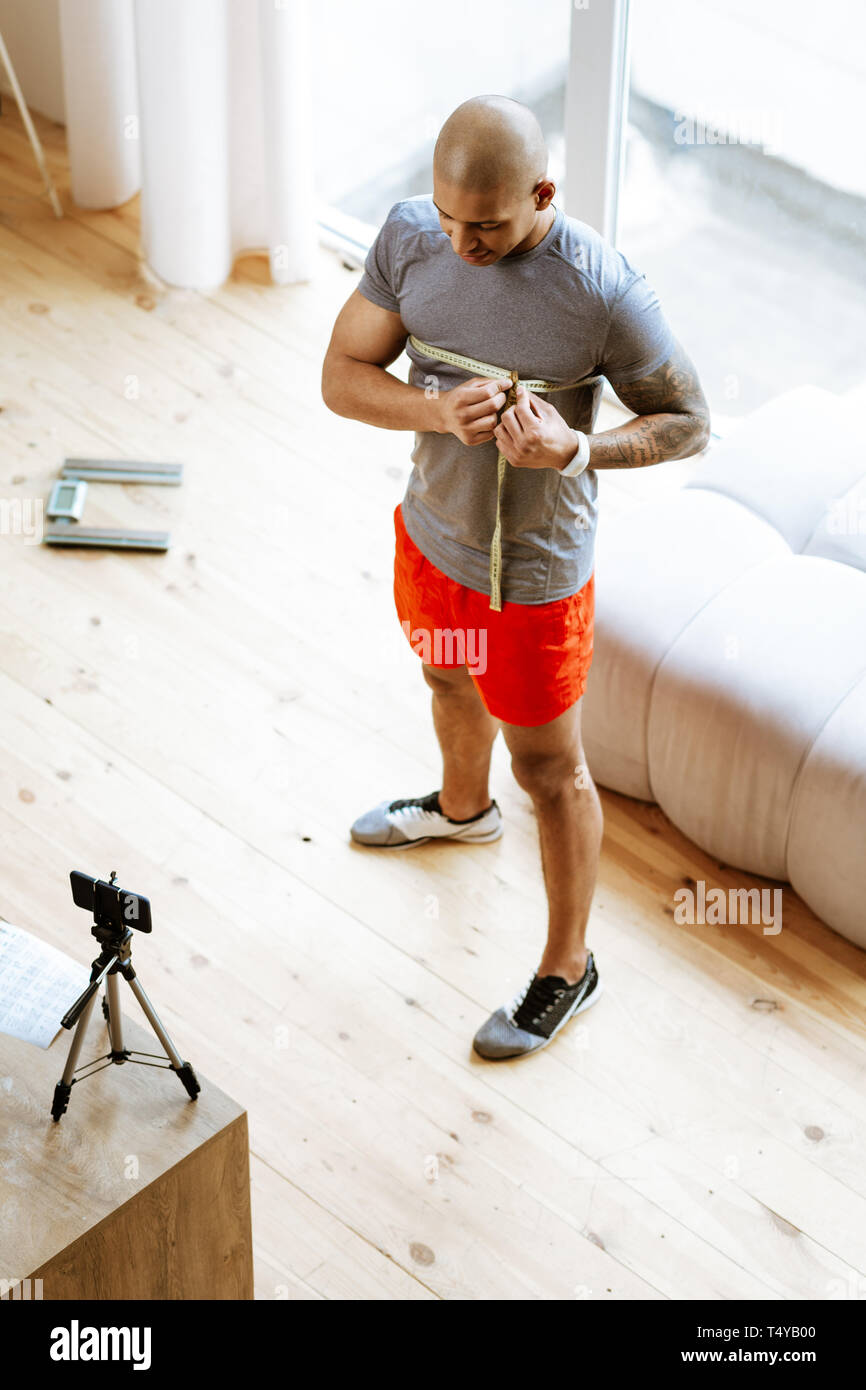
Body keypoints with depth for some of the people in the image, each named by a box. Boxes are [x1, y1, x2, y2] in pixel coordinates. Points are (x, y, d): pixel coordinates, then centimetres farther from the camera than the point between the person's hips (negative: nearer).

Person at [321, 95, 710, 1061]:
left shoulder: (605, 293, -29)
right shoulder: (409, 235, -15)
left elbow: (686, 424, -16)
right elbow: (341, 375, -9)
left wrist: (575, 450, -35)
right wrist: (437, 412, -29)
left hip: (531, 573, -6)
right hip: (430, 531, 6)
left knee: (549, 771, 11)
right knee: (453, 681, 33)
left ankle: (567, 968, 32)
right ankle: (462, 808, 66)